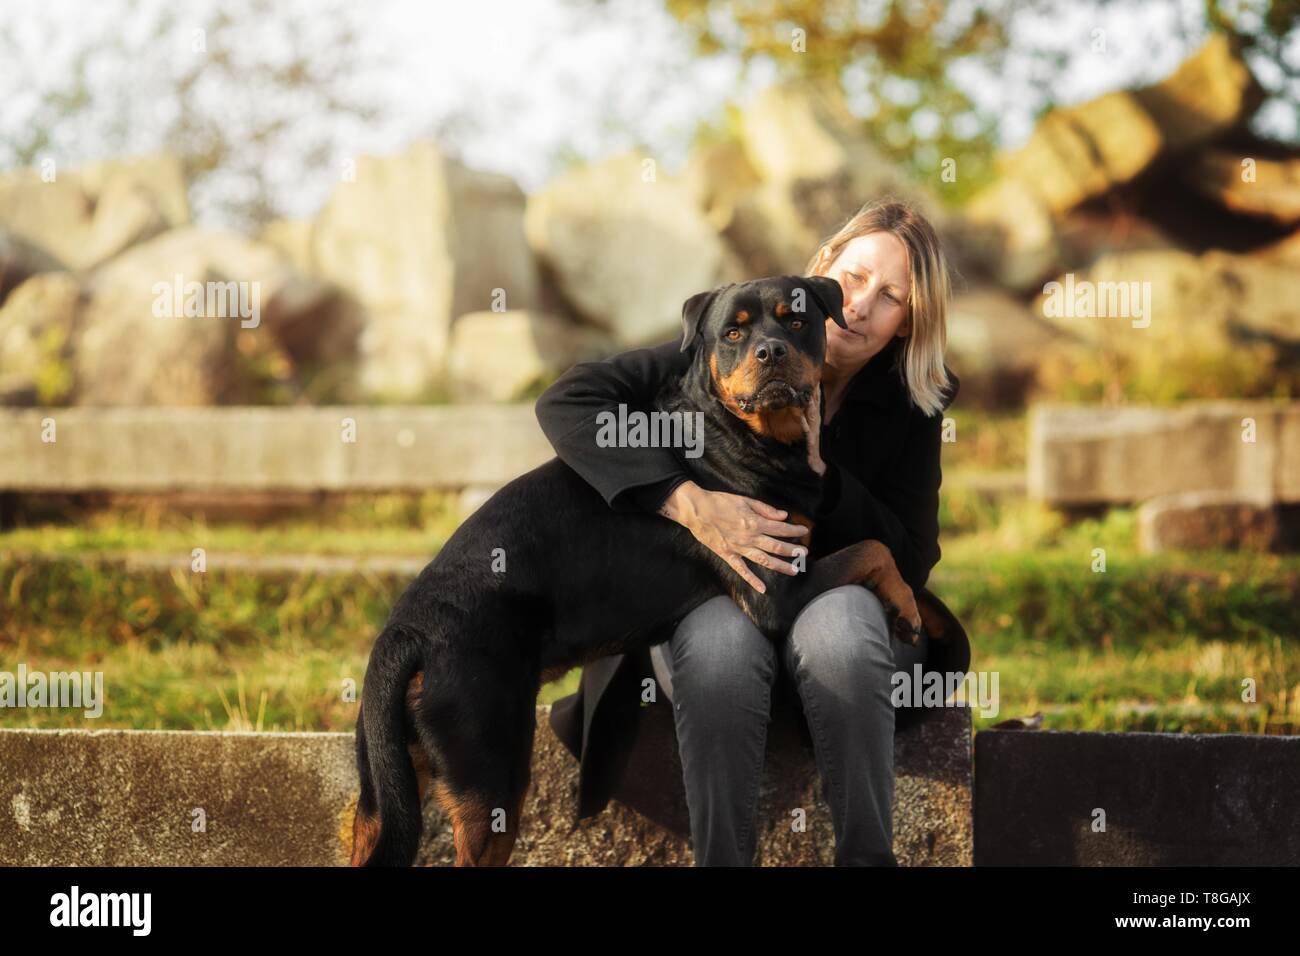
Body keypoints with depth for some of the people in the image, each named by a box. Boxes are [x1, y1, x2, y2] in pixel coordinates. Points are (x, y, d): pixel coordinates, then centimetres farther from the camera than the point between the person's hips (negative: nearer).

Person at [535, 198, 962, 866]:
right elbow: (568, 402, -21)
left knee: (837, 622, -36)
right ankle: (720, 861, -34)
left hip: (840, 598, 1)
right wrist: (689, 503, -35)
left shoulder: (912, 404, -3)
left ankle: (868, 858, -31)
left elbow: (910, 561, -6)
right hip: (703, 601, -1)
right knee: (719, 639, -38)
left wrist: (815, 471, -22)